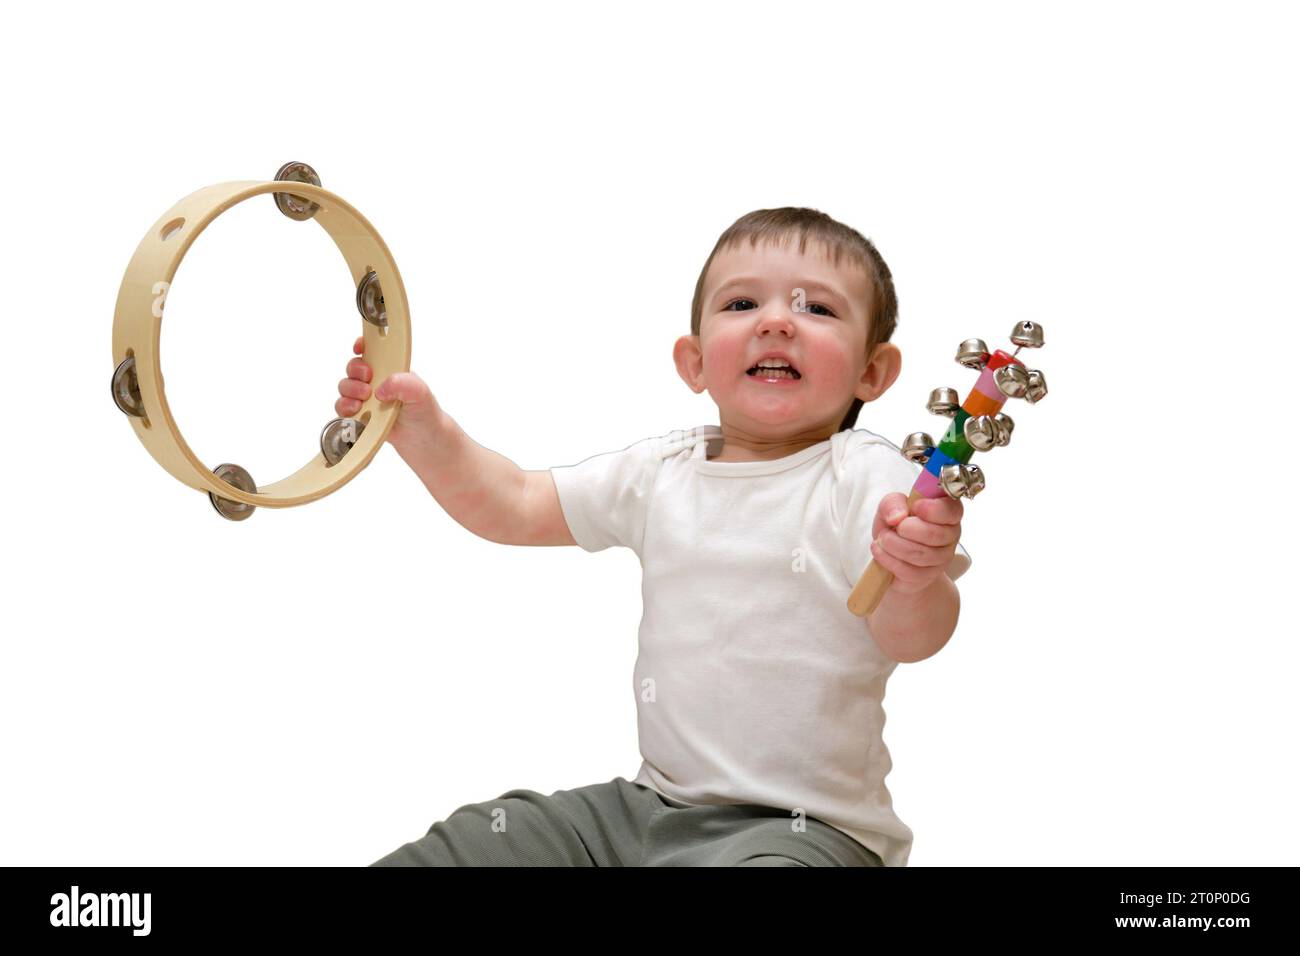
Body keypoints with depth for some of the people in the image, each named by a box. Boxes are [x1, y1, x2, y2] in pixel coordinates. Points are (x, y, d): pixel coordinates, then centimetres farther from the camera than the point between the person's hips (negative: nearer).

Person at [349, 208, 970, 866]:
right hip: (652, 803, 6)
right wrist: (423, 428, 1)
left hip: (801, 827, -5)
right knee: (453, 849, 1)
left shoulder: (868, 479, -9)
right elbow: (513, 508, 15)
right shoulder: (659, 471, 8)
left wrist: (916, 580, -43)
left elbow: (907, 640, -19)